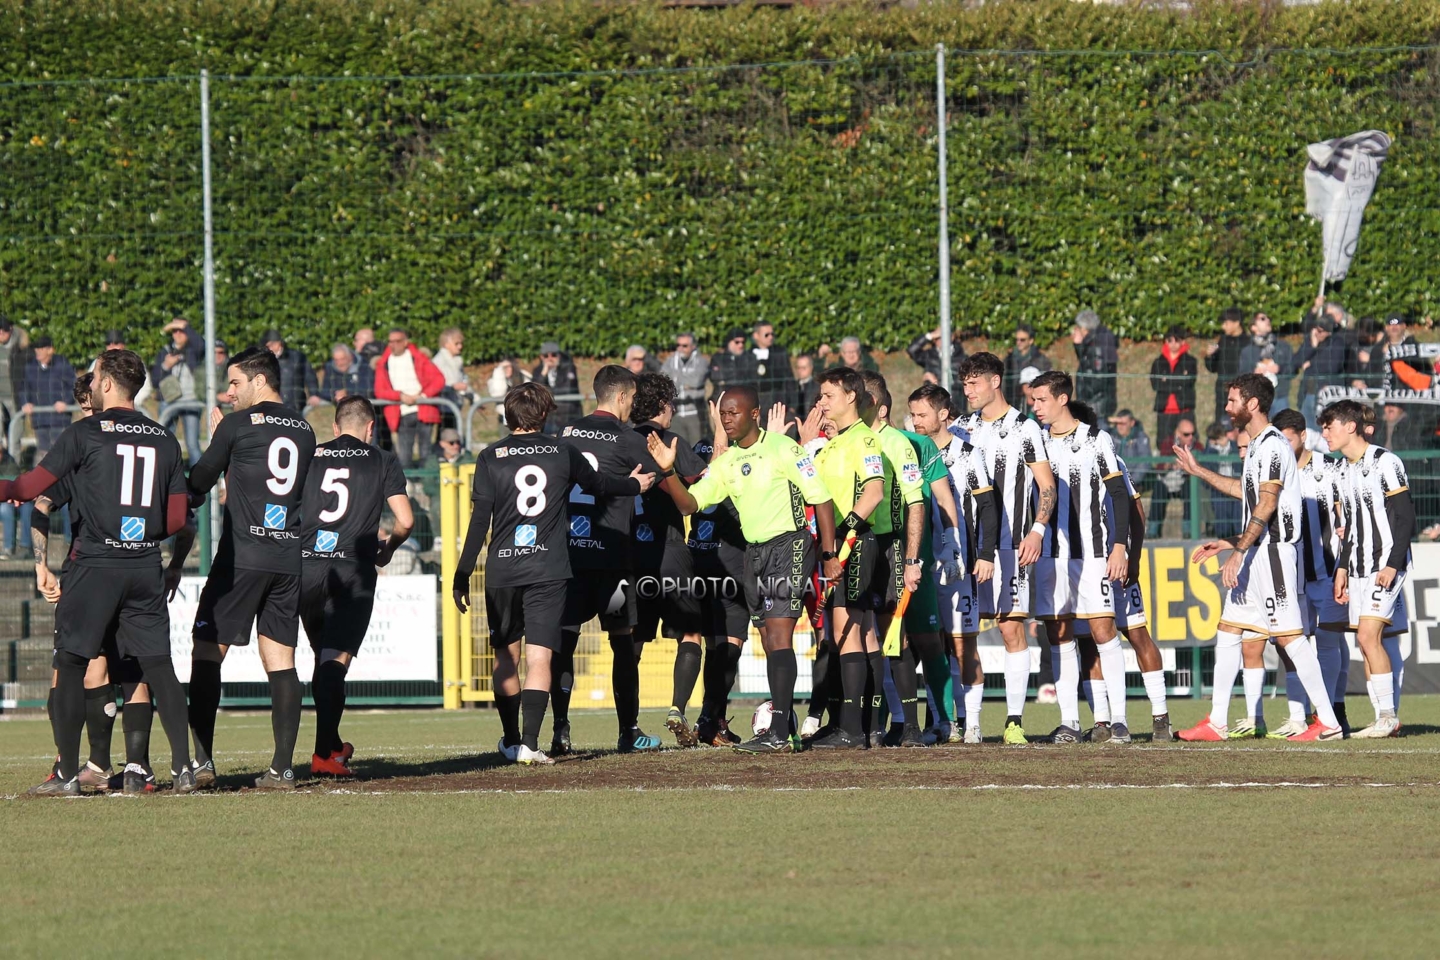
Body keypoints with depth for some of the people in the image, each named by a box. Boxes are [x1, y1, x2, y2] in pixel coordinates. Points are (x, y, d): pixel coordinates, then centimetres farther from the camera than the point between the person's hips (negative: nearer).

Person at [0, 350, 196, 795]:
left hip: (95, 563, -4)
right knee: (158, 665, 8)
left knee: (70, 665, 2)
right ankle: (183, 768, 3)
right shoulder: (164, 440, 9)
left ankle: (67, 774, 0)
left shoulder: (84, 433, -5)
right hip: (146, 566, 4)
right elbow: (177, 518, 10)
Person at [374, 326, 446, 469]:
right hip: (402, 416, 1)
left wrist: (423, 395, -13)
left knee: (425, 455, -3)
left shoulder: (418, 359, 5)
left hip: (422, 413, -1)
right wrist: (400, 396, -14)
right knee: (404, 459, -4)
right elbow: (379, 391, 1)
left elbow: (439, 379, 0)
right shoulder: (384, 364, 8)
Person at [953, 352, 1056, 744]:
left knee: (1012, 627, -7)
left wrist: (1037, 531, -12)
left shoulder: (1024, 430, 2)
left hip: (1008, 545, -4)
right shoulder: (960, 429, 15)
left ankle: (1014, 720, -5)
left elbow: (1047, 486, 1)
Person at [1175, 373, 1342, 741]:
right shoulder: (1258, 445, 17)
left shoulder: (1271, 445, -14)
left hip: (1271, 551, -11)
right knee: (1228, 632, 11)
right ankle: (1217, 723, 14)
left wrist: (1238, 552, -24)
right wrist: (1198, 471, 42)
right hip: (1255, 554, 11)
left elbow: (1266, 505, -21)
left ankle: (1328, 722, -10)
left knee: (1289, 635, -11)